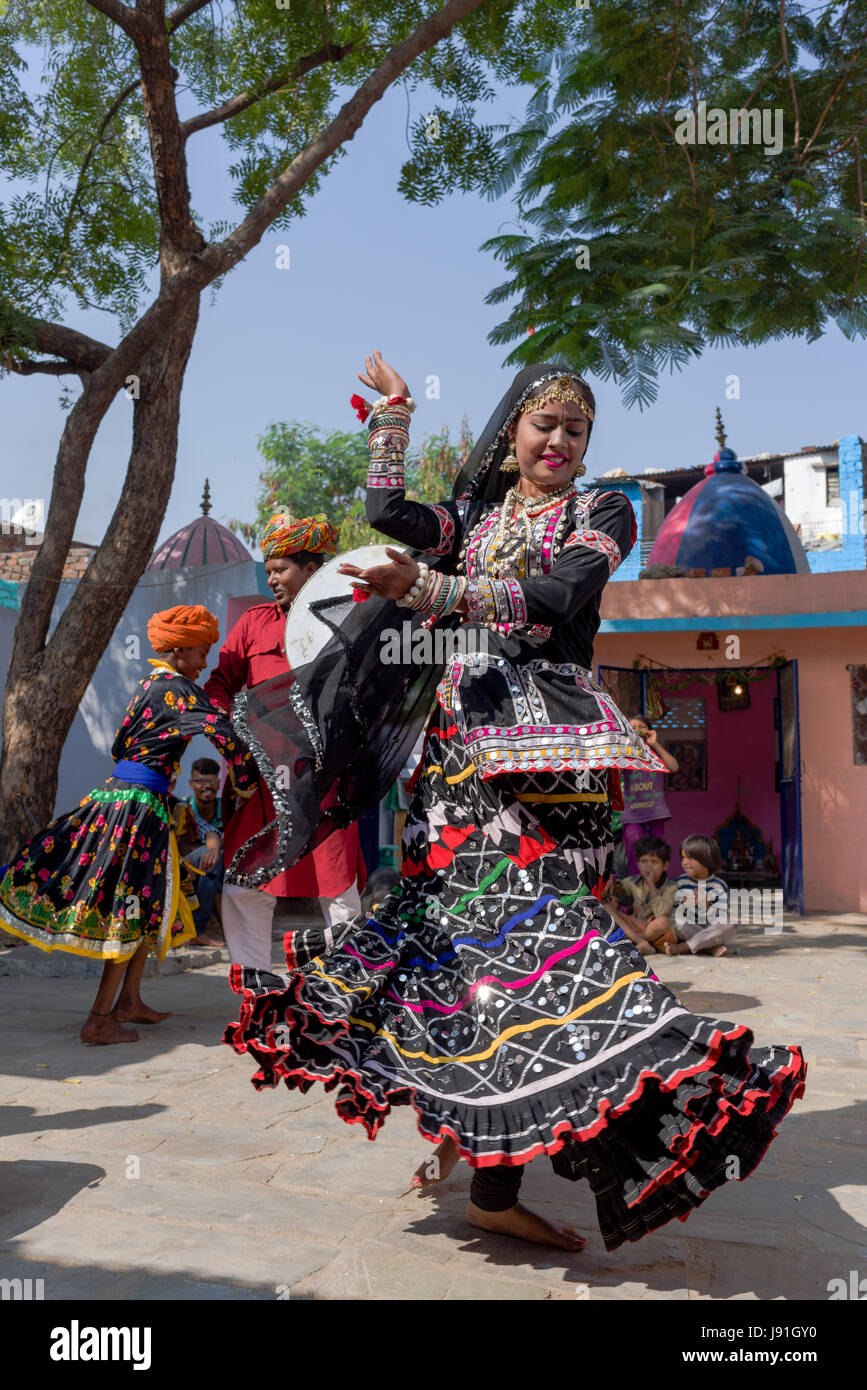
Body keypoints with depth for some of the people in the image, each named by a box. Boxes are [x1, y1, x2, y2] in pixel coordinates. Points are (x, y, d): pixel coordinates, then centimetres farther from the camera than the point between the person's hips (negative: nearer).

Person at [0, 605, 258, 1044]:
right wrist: (246, 783, -13)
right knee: (133, 907, -4)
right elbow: (221, 732, -23)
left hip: (118, 793, 9)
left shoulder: (150, 684, 17)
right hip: (139, 804, -9)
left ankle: (128, 1000, 22)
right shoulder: (175, 687, -11)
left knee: (144, 906, 16)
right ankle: (100, 1020, 0)